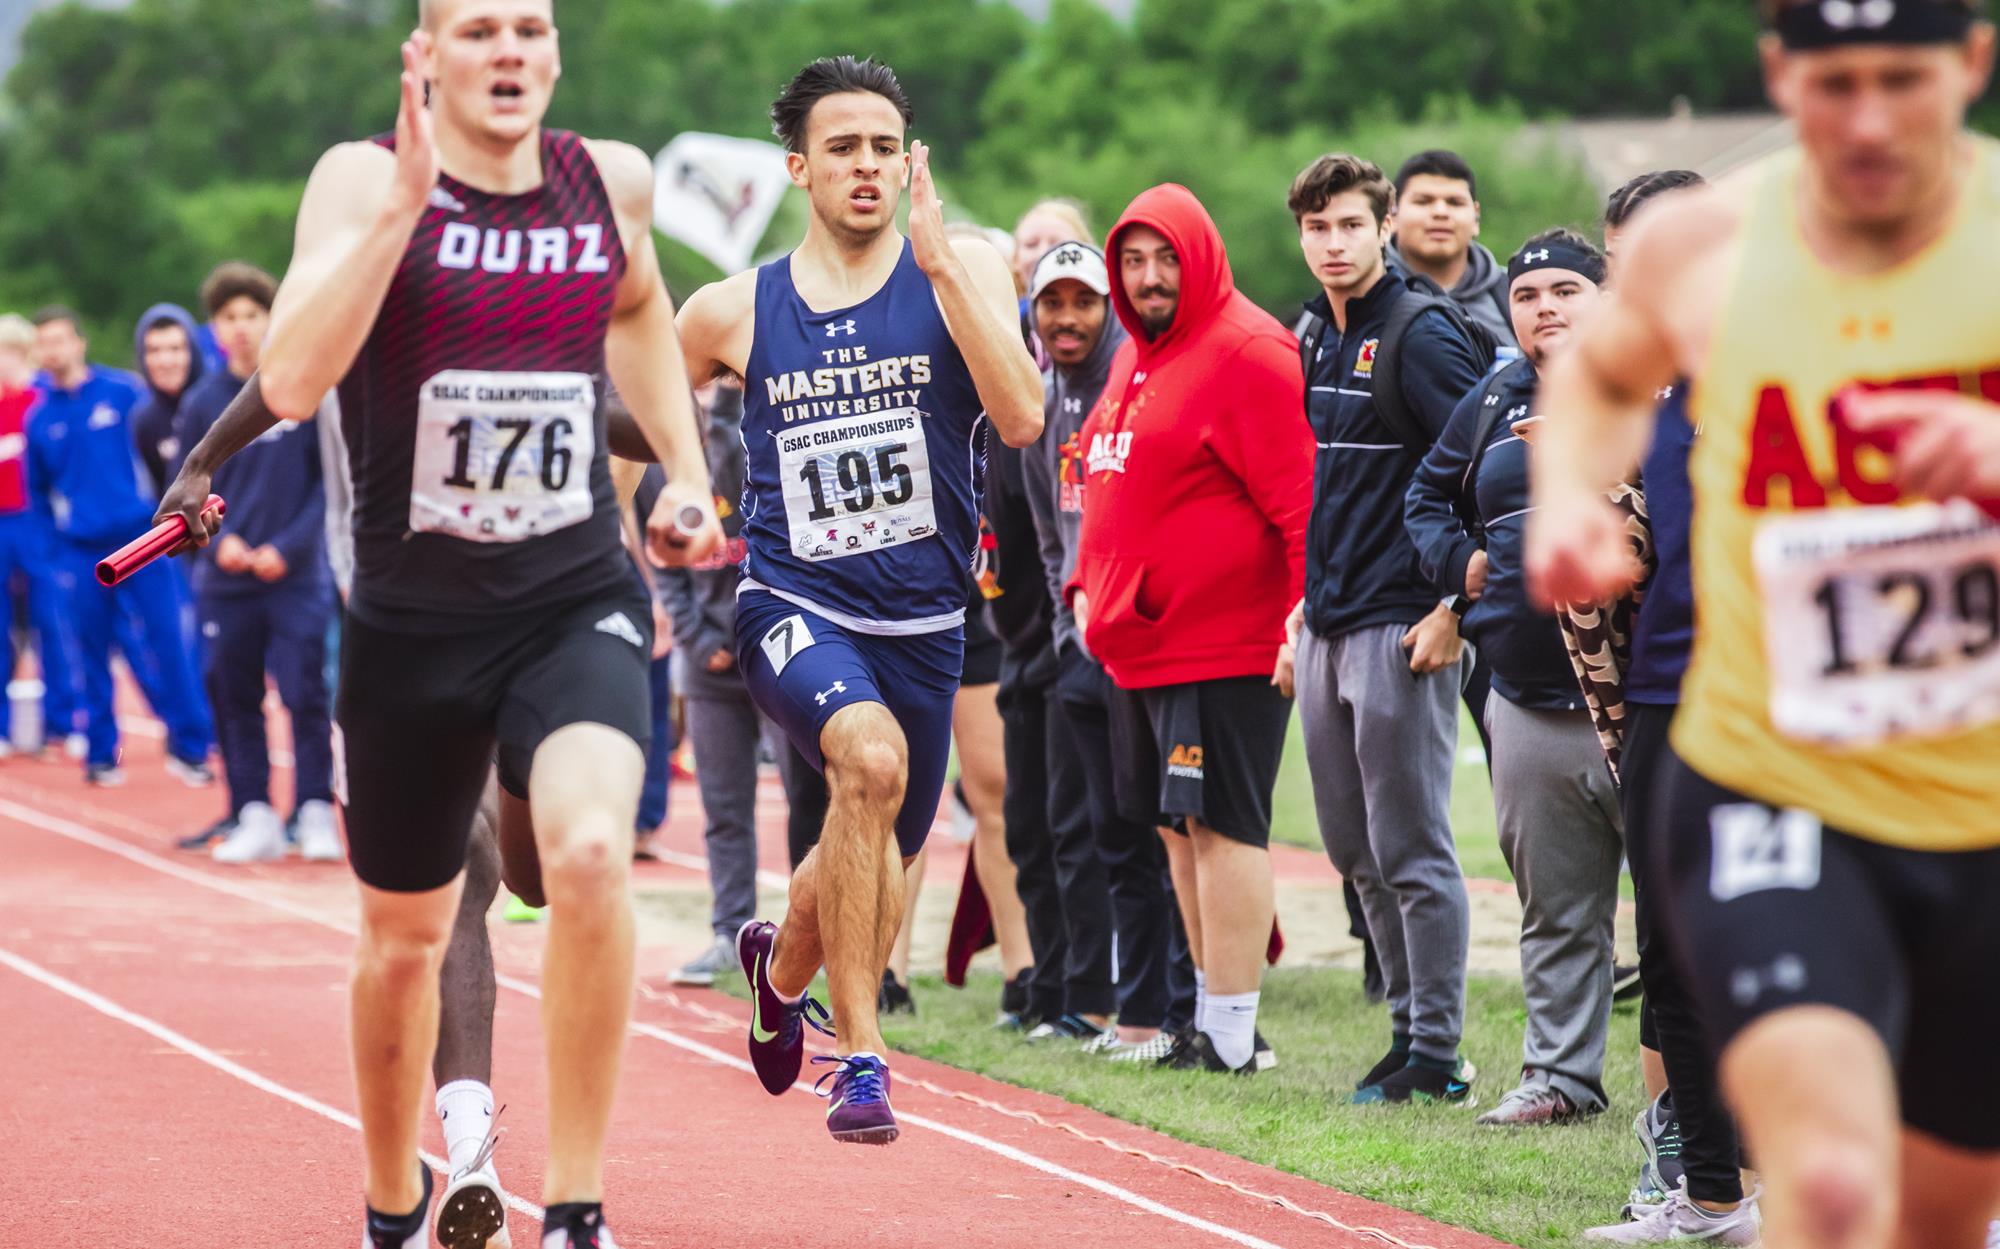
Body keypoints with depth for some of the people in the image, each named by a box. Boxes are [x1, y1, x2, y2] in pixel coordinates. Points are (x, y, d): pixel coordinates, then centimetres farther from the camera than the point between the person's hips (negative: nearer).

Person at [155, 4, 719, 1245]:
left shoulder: (614, 182, 1)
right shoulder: (366, 179, -11)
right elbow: (292, 383, -26)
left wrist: (686, 469, 18)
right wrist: (403, 202, -31)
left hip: (578, 602, 1)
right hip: (414, 620, -1)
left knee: (592, 853, -27)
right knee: (405, 936, 14)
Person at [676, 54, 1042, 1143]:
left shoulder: (963, 271, -3)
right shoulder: (733, 312, -1)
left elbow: (1022, 418, -20)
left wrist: (938, 261, -23)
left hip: (924, 622, 3)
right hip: (793, 606, -2)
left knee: (879, 857, 18)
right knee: (872, 759, -33)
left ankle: (781, 965, 55)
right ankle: (860, 1055, -24)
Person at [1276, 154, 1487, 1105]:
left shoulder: (1422, 335, -11)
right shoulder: (1316, 341, 14)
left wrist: (1455, 610, -17)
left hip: (1401, 630, -9)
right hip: (1326, 629, 9)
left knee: (1410, 852, -4)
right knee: (1355, 850, 13)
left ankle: (1437, 1055, 2)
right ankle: (1409, 1025, 22)